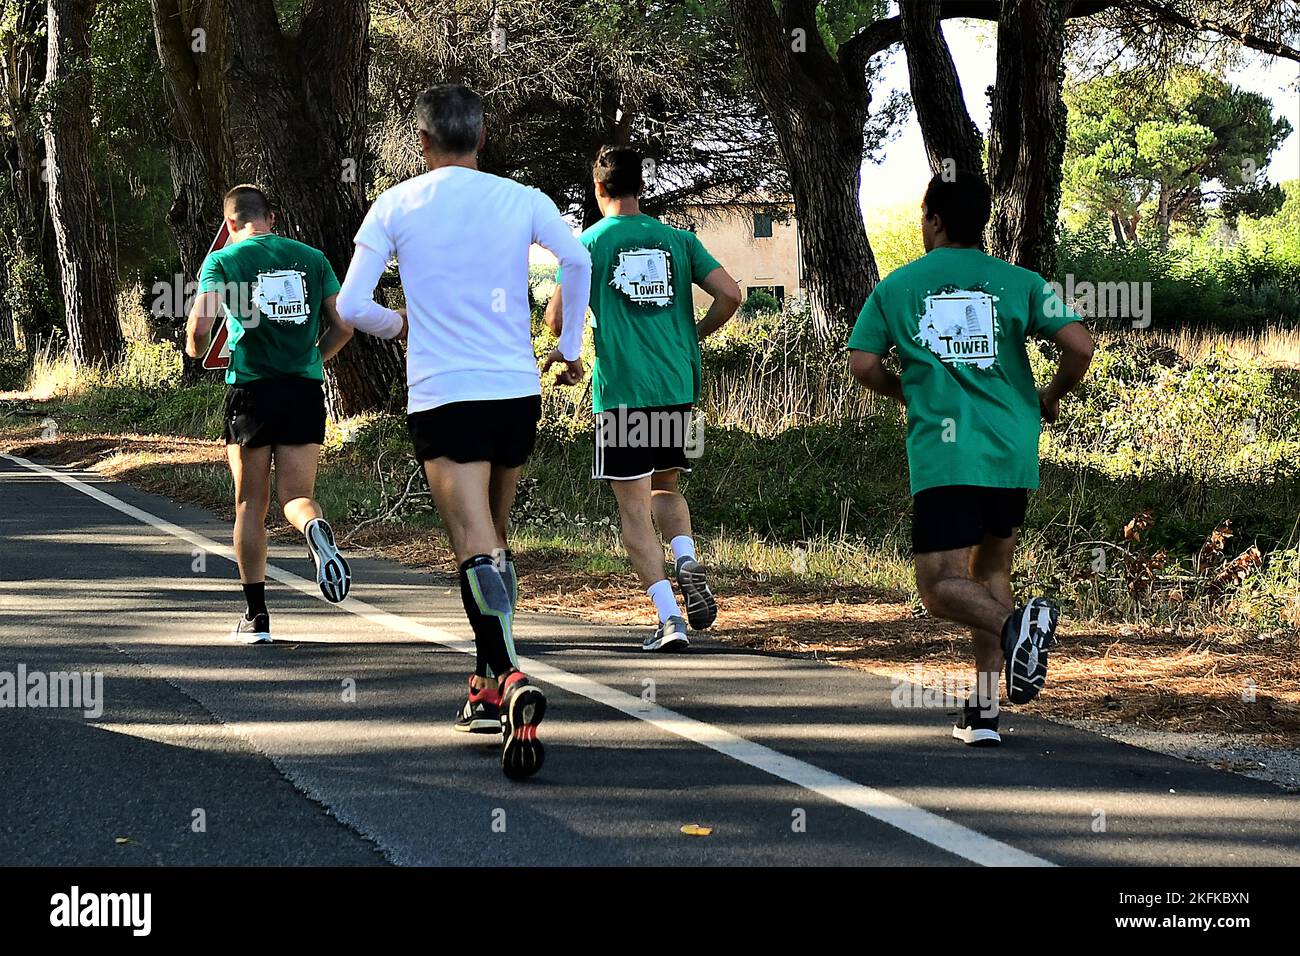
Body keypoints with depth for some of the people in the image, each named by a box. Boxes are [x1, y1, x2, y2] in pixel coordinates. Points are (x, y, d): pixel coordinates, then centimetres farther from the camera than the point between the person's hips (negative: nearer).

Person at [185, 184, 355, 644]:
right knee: (297, 497, 6)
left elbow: (199, 326, -11)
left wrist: (196, 349, 12)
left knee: (250, 505, 10)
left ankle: (256, 616, 11)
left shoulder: (223, 260, 0)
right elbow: (343, 326, 7)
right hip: (306, 390, 2)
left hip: (251, 389, -2)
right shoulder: (311, 258, 9)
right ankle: (316, 530, -31)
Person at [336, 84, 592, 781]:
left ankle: (511, 679, -31)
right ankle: (489, 686, 24)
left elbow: (351, 307, -1)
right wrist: (570, 347, 7)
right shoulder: (523, 201, 4)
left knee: (476, 548, -11)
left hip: (441, 397, -3)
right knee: (494, 540, 19)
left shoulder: (395, 206, 0)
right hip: (518, 391, 3)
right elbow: (579, 261, -7)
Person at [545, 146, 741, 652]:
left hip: (621, 390, -3)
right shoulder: (677, 239, 8)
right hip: (678, 387, 4)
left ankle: (670, 619, -10)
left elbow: (557, 320, -6)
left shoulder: (590, 242, -1)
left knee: (635, 510, 0)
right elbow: (730, 294, 0)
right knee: (666, 488, 22)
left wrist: (566, 348, 18)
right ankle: (686, 559, -7)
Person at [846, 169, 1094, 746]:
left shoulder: (896, 287, 7)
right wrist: (1051, 398, 17)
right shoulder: (1020, 283, 8)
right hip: (1012, 454, 3)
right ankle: (984, 712, 13)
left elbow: (863, 365, 2)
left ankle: (1016, 623, -35)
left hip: (941, 456, -3)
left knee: (942, 588, -3)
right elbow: (1079, 347, -2)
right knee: (991, 571, 19)